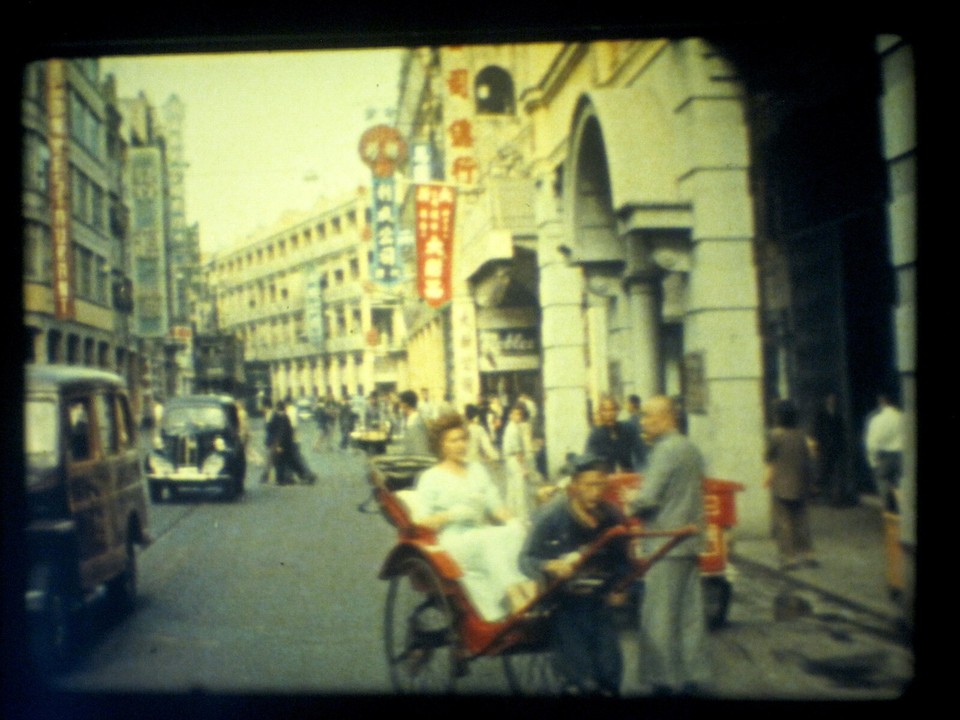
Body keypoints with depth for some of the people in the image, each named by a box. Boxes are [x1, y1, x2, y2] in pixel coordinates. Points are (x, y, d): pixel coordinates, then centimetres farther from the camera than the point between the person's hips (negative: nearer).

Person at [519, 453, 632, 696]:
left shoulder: (613, 517, 1)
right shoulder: (552, 514, -9)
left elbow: (623, 563, 11)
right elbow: (526, 559, -7)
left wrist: (616, 587, -7)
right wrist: (550, 567, -26)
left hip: (596, 596, 3)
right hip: (562, 598, -3)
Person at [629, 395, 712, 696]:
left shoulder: (666, 450, -14)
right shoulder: (691, 448, 15)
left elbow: (648, 497, -19)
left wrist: (631, 508, -1)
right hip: (690, 541, 9)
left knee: (658, 617, -3)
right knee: (690, 613, 12)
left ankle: (664, 681, -1)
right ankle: (695, 676, 17)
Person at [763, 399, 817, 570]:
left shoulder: (775, 435, -13)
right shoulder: (802, 435, 1)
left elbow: (768, 458, -4)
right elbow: (809, 461, 5)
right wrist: (809, 484, 13)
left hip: (781, 487, -5)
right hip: (800, 486, 5)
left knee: (783, 522, 2)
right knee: (801, 520, 15)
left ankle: (789, 557, 1)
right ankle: (808, 554, 16)